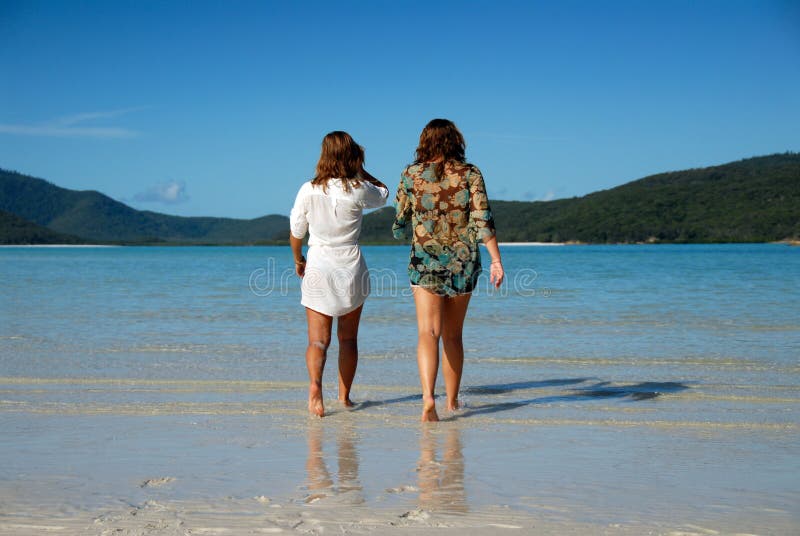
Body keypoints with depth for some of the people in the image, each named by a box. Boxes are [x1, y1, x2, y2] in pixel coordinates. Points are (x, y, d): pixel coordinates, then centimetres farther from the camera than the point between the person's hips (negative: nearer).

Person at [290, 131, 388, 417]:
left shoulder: (308, 190, -5)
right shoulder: (359, 190, -8)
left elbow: (295, 234, 3)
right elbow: (383, 194, 16)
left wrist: (298, 260, 21)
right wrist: (359, 169, 12)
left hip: (318, 268, 0)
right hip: (351, 268, 0)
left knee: (318, 339, 0)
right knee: (348, 338, 14)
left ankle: (315, 385, -24)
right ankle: (344, 395, 21)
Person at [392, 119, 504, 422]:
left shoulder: (412, 174, 2)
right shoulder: (470, 174, 2)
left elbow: (400, 226, 8)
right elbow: (483, 220, -8)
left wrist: (402, 231, 31)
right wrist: (496, 260, -8)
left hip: (425, 262, -2)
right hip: (464, 261, 2)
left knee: (428, 332, -10)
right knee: (453, 335, 15)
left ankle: (428, 398, -30)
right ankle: (452, 401, 24)